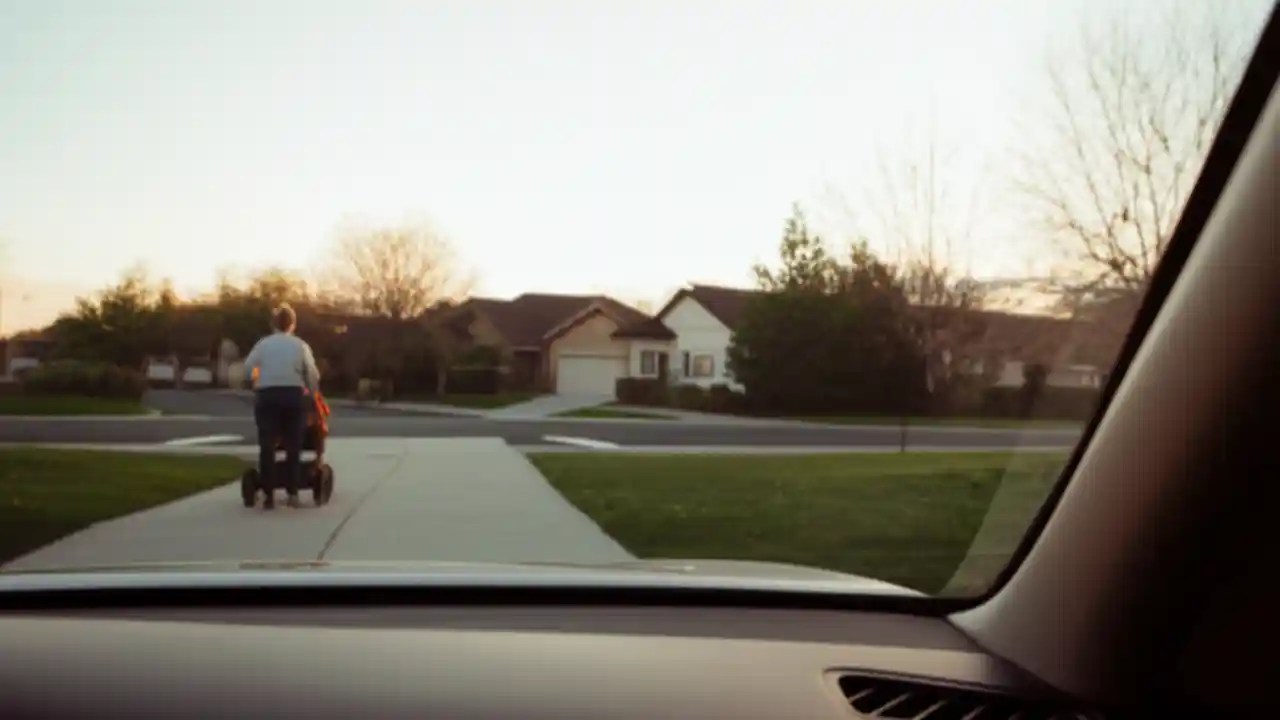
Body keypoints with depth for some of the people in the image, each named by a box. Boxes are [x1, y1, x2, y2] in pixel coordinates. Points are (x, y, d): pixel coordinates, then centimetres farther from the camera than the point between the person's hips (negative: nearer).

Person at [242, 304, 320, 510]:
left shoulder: (264, 343, 10)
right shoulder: (300, 345, 7)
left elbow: (248, 366, 1)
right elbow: (312, 373, -1)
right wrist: (312, 394, 14)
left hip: (267, 395, 0)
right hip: (293, 395, 0)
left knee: (267, 446, 3)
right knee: (293, 446, 7)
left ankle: (269, 496, 0)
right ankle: (292, 493, 1)